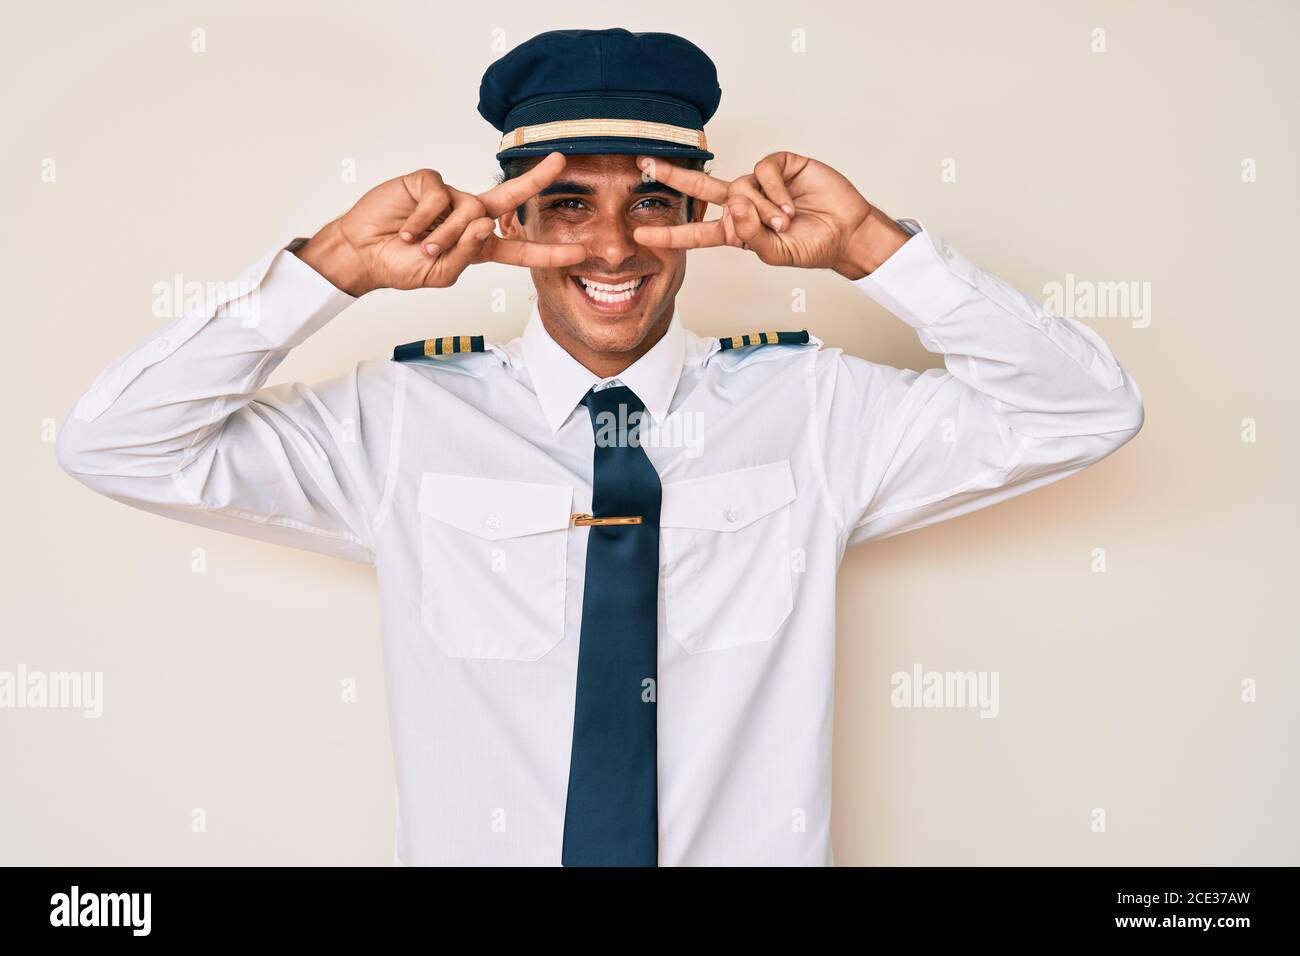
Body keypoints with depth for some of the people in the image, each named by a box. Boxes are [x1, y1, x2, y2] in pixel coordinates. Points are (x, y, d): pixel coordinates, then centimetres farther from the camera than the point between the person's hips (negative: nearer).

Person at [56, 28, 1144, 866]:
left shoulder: (813, 410, 0)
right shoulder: (404, 423, -1)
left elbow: (1086, 412, -2)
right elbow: (114, 444, -4)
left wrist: (872, 248, -12)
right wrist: (335, 267, -14)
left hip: (754, 841, 1)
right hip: (475, 841, 0)